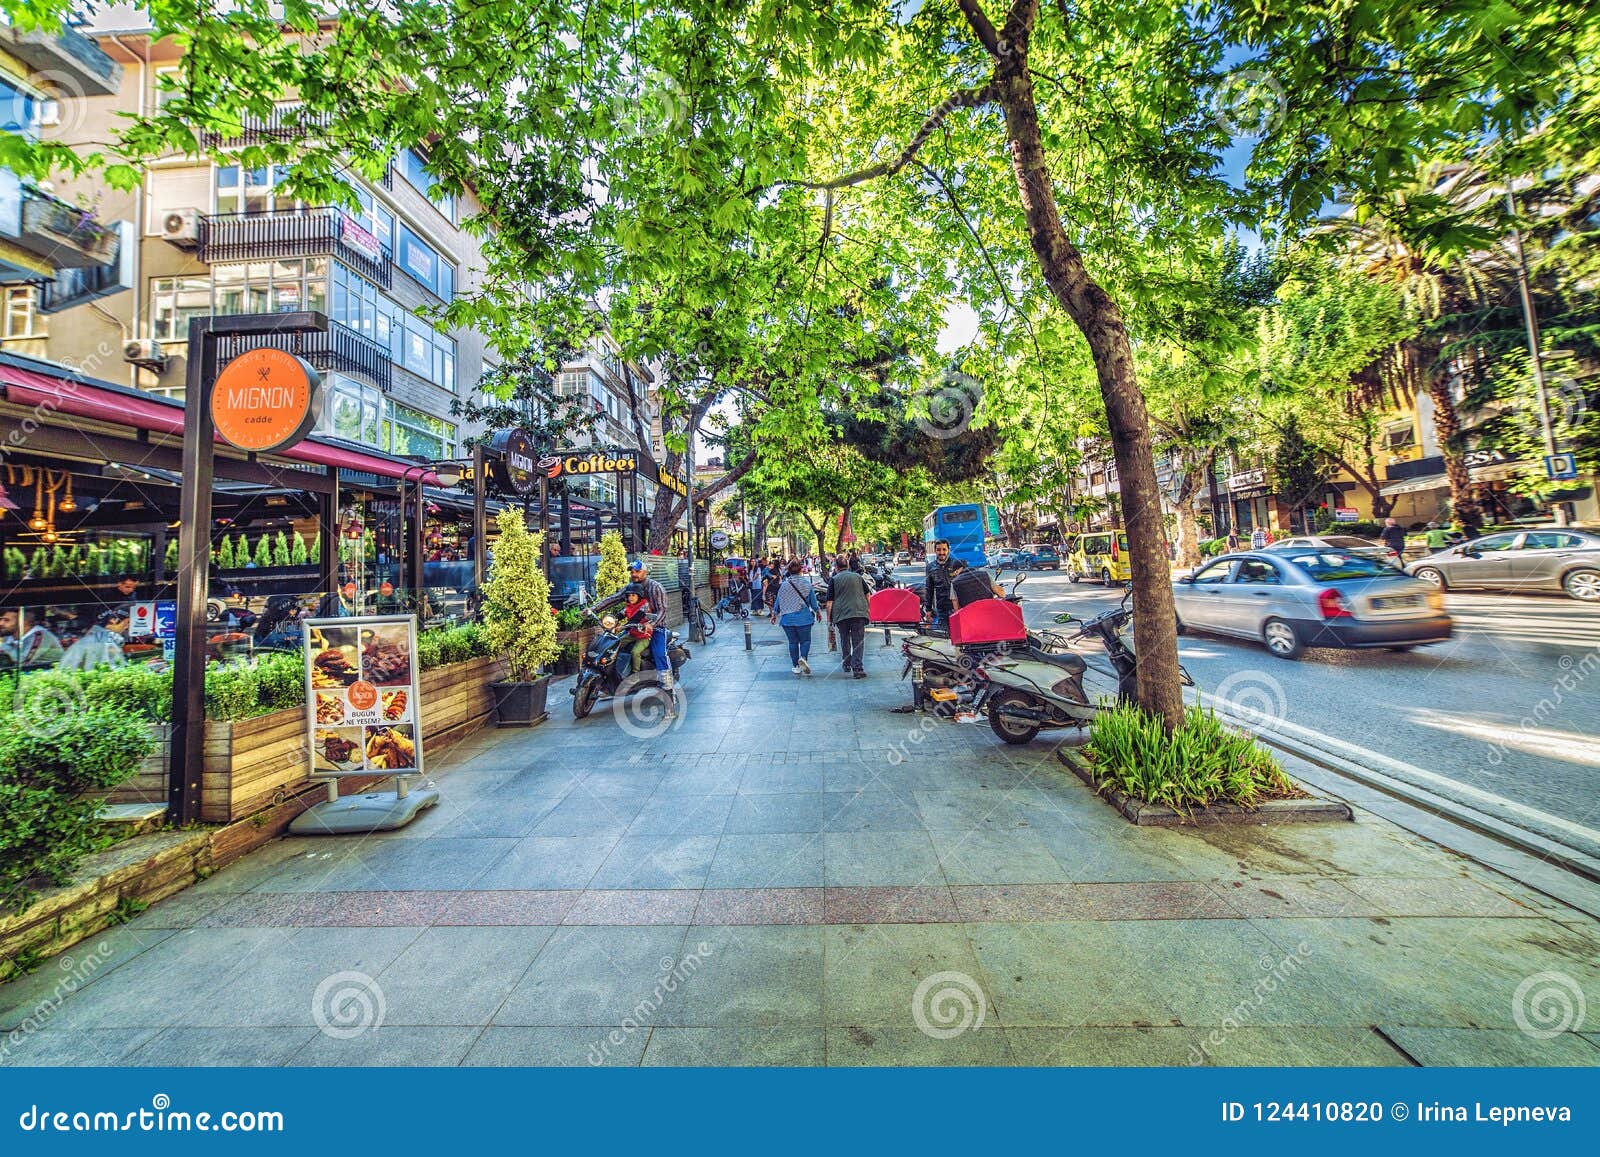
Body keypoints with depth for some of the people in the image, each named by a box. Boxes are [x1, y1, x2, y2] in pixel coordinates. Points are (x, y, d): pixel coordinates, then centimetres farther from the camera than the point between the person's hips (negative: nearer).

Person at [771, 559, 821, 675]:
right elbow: (813, 600, 3)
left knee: (793, 642, 10)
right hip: (803, 617, -1)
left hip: (787, 618, 1)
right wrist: (818, 611, 20)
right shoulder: (806, 583, -3)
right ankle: (803, 657, -19)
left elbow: (778, 601, 6)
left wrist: (775, 614, 19)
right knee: (805, 640, 8)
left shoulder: (784, 584, -1)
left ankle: (795, 666, 13)